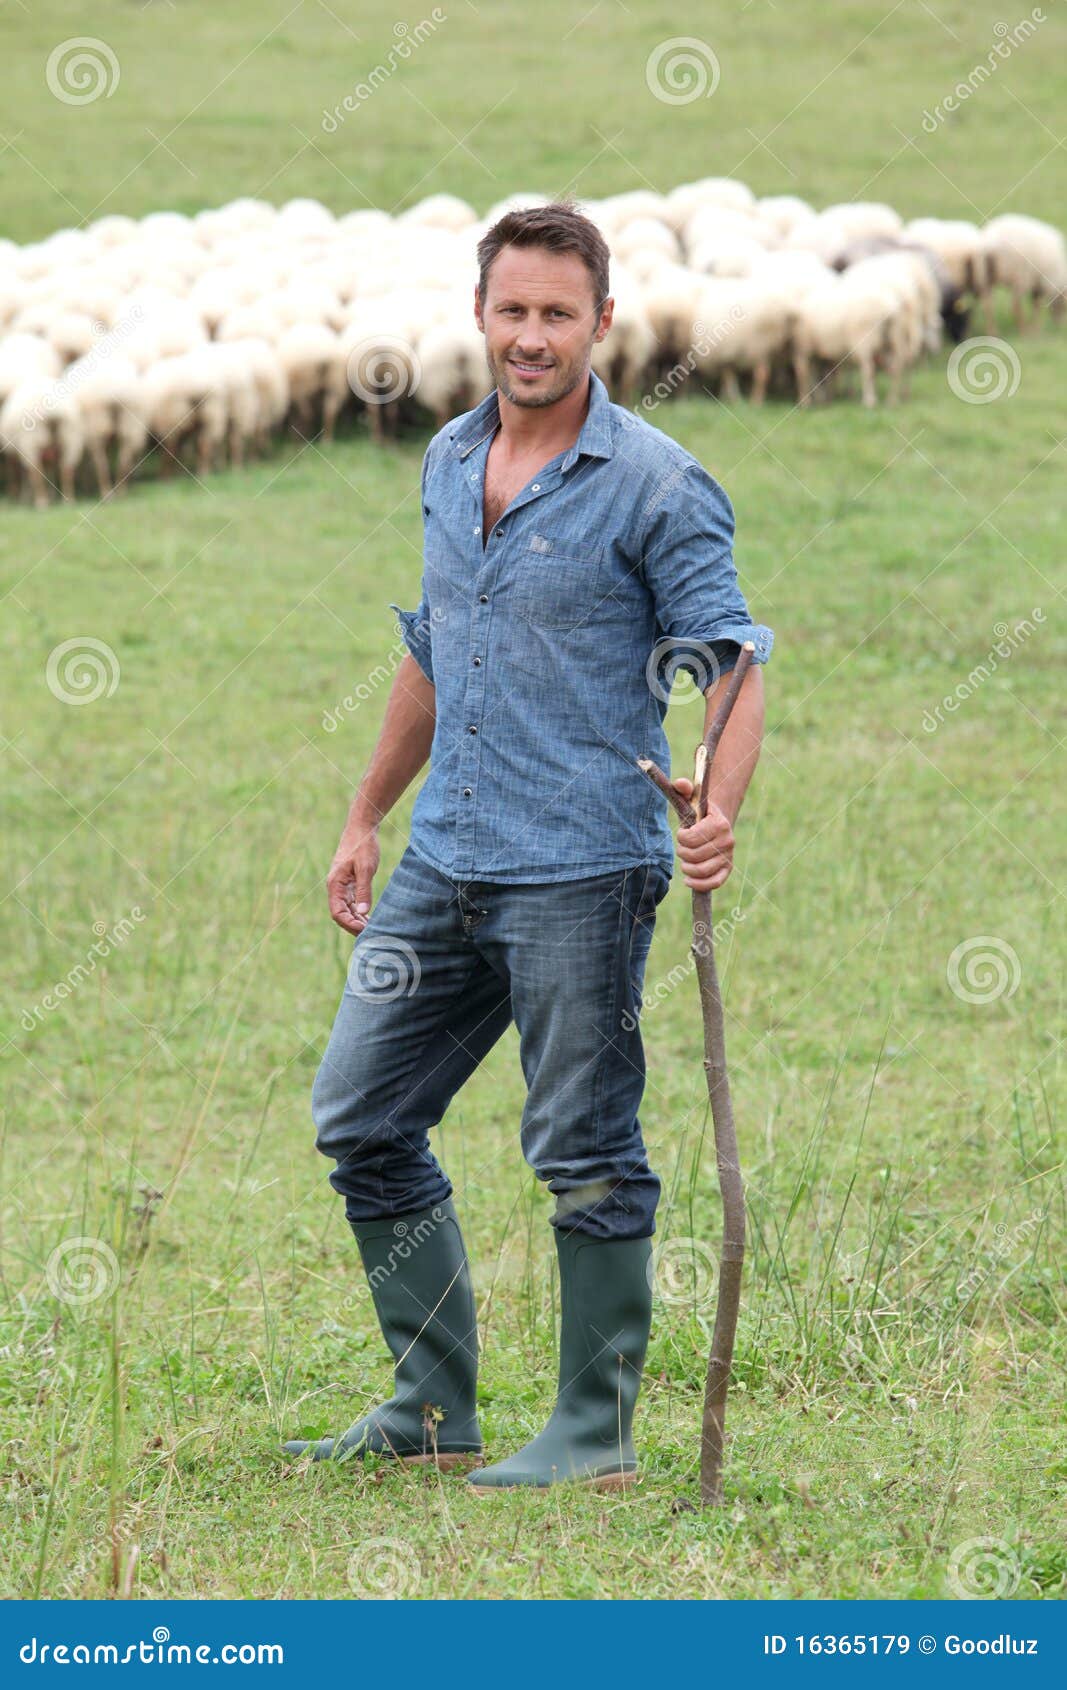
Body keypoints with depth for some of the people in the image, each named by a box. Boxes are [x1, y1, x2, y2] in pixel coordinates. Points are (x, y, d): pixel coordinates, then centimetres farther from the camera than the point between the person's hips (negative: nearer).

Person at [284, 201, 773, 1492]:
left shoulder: (656, 486, -10)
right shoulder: (450, 464, 12)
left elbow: (733, 660, -12)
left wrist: (720, 805, -31)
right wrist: (367, 818, 26)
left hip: (581, 875, -7)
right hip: (443, 864, 8)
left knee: (585, 1155, -2)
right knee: (360, 1119, 10)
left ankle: (596, 1433, 8)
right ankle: (433, 1408, 20)